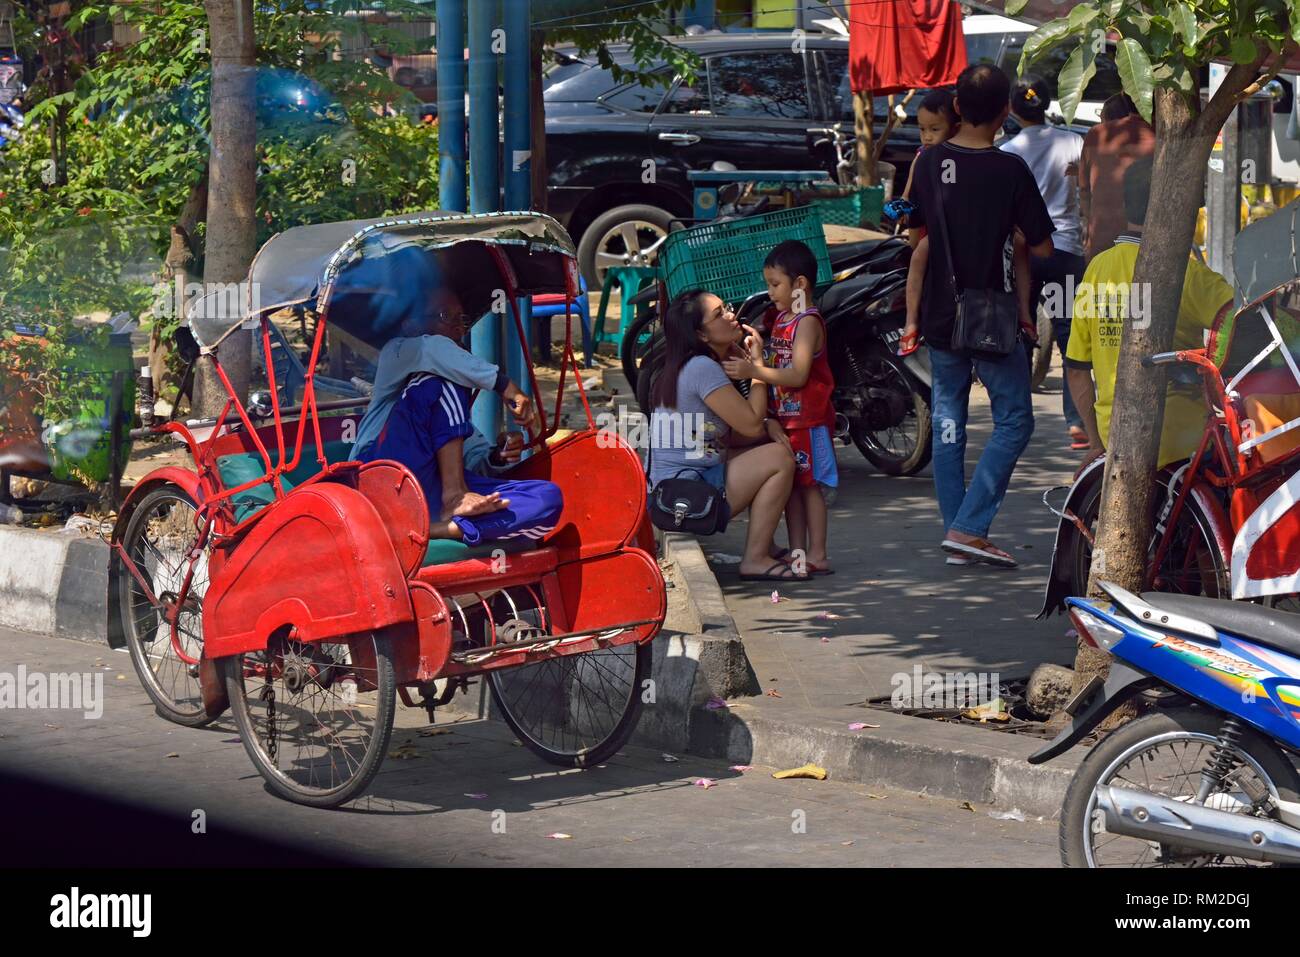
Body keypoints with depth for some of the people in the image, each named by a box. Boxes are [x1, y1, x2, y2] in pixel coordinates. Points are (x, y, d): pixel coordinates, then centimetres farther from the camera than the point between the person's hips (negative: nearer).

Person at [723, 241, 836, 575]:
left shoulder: (807, 322, -14)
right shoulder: (782, 319, 14)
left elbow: (797, 375, -23)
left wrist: (753, 371, -28)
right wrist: (749, 360, 2)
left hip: (808, 418, -9)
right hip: (784, 416, 9)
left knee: (809, 484, -6)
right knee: (790, 484, 10)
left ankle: (817, 554, -3)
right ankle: (797, 551, 16)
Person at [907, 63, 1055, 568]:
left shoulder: (929, 162, -1)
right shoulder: (1010, 170, -15)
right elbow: (1041, 246, -10)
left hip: (941, 314, 5)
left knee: (948, 422, 12)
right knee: (1014, 418, 3)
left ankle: (956, 530, 14)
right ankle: (968, 527, -7)